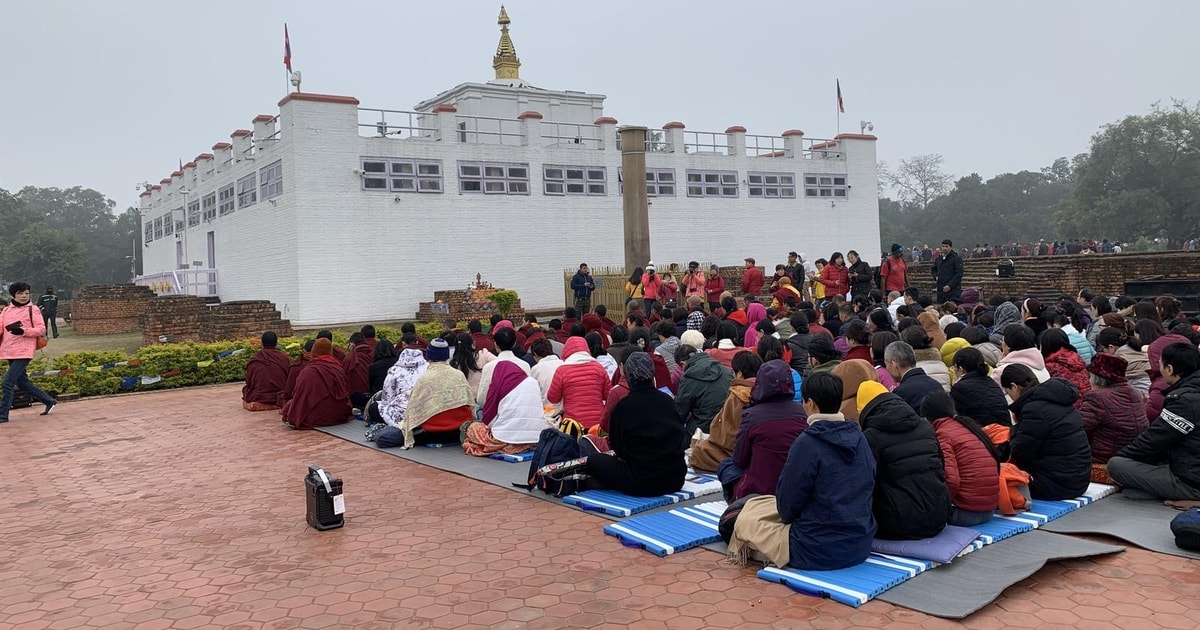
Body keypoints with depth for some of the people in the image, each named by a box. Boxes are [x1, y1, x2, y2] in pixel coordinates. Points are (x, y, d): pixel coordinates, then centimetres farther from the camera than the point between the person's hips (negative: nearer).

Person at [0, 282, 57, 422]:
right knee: (22, 383, 13)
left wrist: (23, 331, -20)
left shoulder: (32, 309, -1)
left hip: (24, 352, -6)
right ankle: (49, 401, 26)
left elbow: (41, 329, -7)